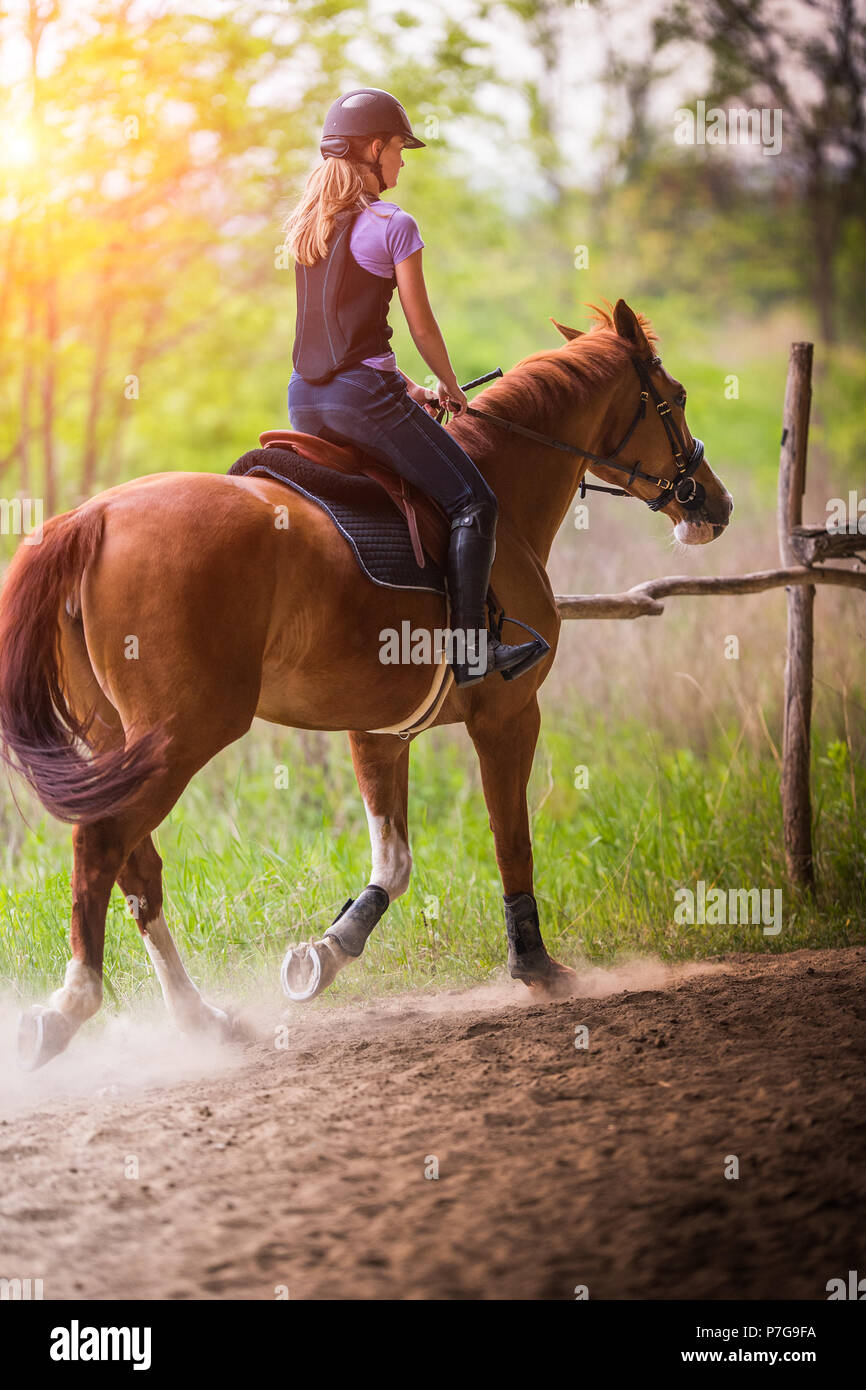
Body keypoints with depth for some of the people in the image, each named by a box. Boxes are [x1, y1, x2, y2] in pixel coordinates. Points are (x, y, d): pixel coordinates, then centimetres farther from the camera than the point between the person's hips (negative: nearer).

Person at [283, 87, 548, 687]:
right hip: (362, 395, -8)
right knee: (474, 503, 0)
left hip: (305, 399, 8)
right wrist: (450, 388, 12)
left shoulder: (306, 225, 13)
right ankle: (470, 650, -5)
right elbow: (422, 326, -5)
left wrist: (403, 386, 23)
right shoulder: (393, 225, -9)